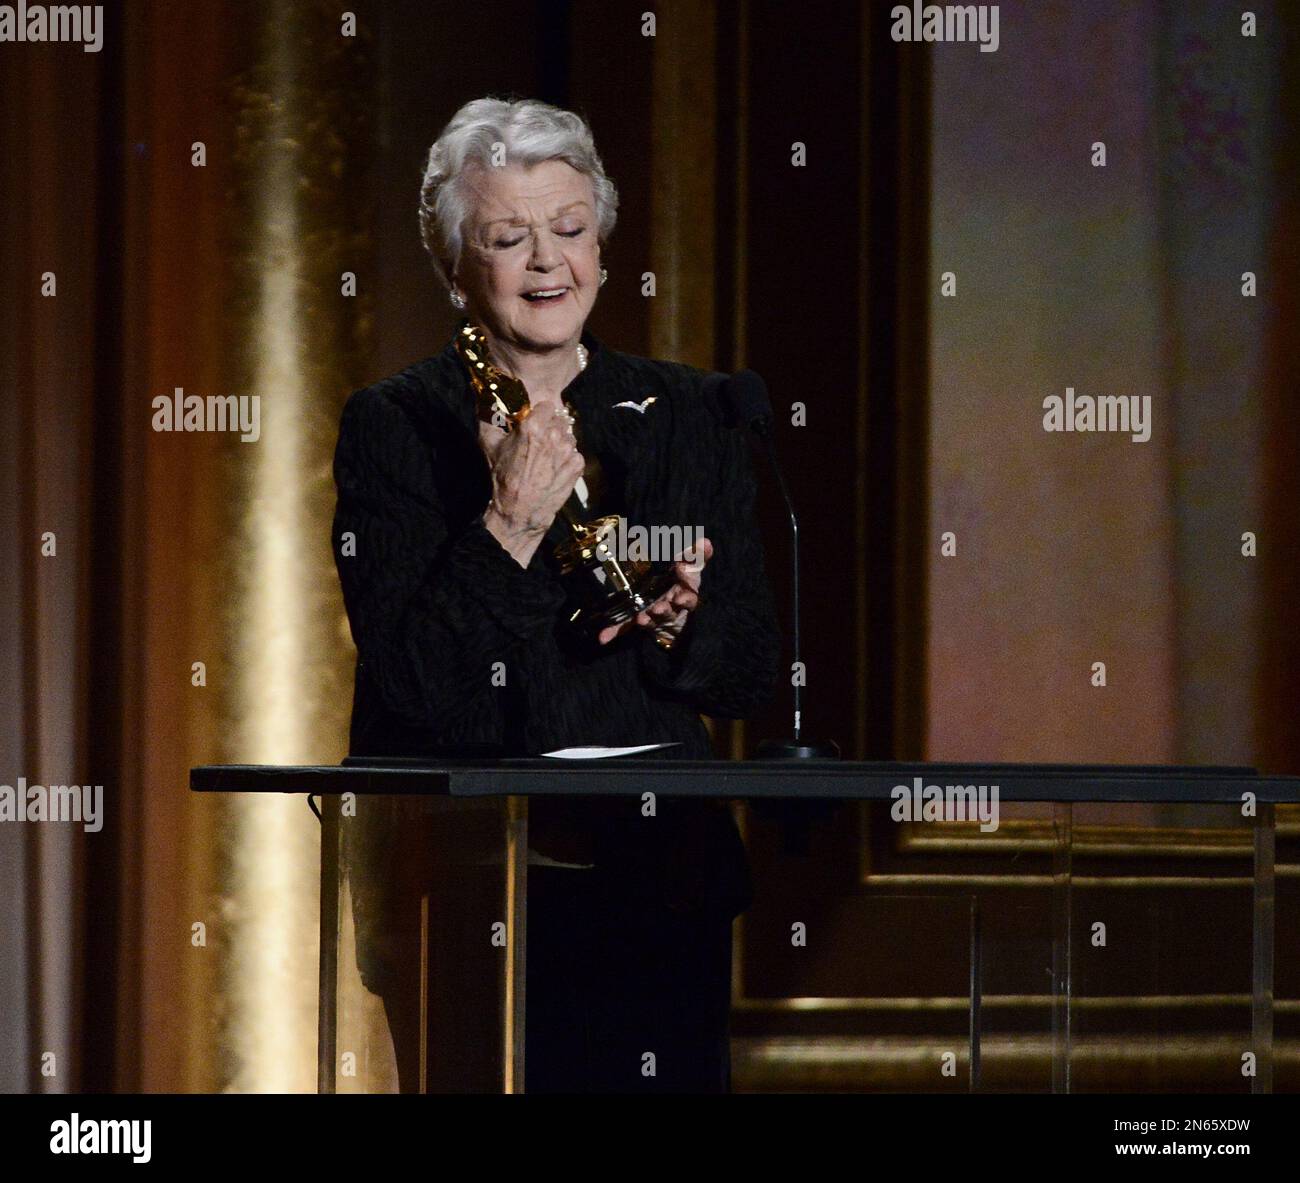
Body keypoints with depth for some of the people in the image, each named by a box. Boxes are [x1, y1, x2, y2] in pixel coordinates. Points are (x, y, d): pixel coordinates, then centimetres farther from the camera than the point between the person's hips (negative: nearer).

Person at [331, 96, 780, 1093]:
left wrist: (678, 626, -12)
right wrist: (510, 527, -19)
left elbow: (755, 676, 8)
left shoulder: (690, 414, 9)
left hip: (661, 871, 3)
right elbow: (408, 684, -10)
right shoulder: (394, 426, 0)